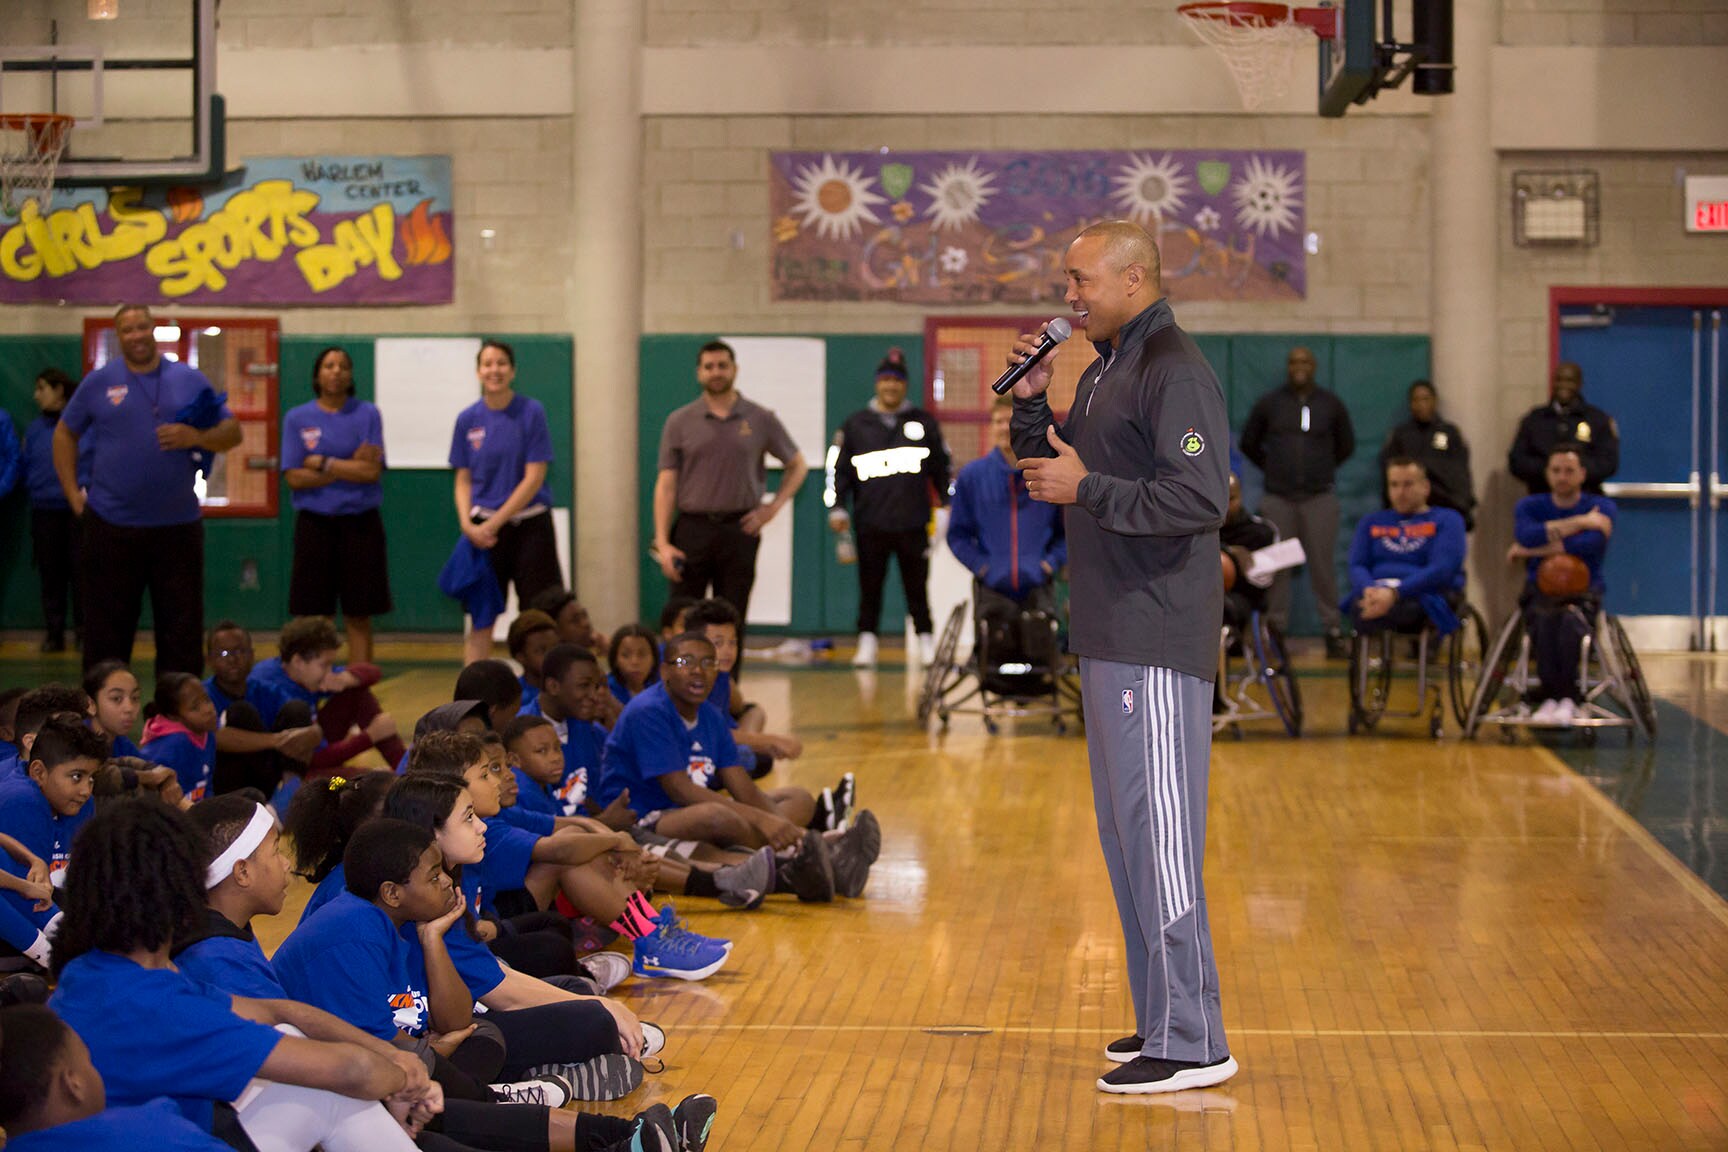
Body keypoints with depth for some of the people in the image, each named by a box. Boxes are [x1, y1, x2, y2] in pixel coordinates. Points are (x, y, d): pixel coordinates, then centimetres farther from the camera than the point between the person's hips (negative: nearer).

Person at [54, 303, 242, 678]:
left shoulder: (190, 380, 6)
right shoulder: (99, 382, 5)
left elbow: (232, 432, 7)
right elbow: (64, 435, 13)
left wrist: (195, 437, -13)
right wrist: (73, 494, 4)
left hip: (178, 526, 1)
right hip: (111, 528, -1)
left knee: (182, 630, 4)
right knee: (107, 632, 4)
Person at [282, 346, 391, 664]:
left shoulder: (367, 415, 3)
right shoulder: (297, 418, 4)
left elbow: (372, 471, -7)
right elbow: (294, 477, -6)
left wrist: (323, 463, -10)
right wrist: (350, 466, -10)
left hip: (359, 523, 0)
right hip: (314, 523, 0)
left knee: (359, 615, 1)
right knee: (314, 615, 0)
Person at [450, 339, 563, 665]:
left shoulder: (531, 412, -5)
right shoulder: (468, 419, 4)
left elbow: (534, 477, -8)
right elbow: (463, 480, 9)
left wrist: (495, 522, -11)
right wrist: (467, 522, -8)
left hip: (529, 525, -2)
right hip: (483, 530, 2)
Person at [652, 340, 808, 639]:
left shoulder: (760, 420, 5)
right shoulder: (679, 422, 4)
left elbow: (797, 465, 16)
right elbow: (666, 484, 2)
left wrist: (774, 506, 3)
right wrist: (663, 543, -7)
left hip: (740, 529, 0)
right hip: (692, 528, 0)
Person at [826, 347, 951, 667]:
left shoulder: (924, 423, 9)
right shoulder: (856, 425, 8)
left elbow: (941, 468, 14)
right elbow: (839, 469, 9)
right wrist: (837, 508, -1)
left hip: (914, 524, 0)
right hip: (870, 524, 0)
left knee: (917, 588, 2)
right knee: (870, 588, 4)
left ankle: (927, 642, 9)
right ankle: (867, 643, 10)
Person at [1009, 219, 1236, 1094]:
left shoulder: (1174, 371, -13)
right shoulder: (1103, 370, 17)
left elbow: (1201, 496, -22)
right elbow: (1053, 472, 24)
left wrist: (1087, 489, -18)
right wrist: (1032, 404, 9)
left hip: (1157, 644, -10)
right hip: (1109, 637, 10)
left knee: (1158, 833, -9)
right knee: (1125, 831, 13)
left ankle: (1191, 1044, -6)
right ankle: (1160, 1020, 21)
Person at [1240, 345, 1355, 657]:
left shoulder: (1331, 404, 6)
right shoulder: (1269, 403, 6)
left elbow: (1346, 444, 18)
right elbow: (1248, 443, 16)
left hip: (1320, 498, 0)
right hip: (1278, 498, 1)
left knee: (1323, 565, -2)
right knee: (1276, 567, 1)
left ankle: (1333, 631, 2)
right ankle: (1275, 630, 6)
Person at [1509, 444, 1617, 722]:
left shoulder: (1603, 508, 3)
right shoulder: (1529, 506, 9)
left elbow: (1592, 543, -17)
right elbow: (1526, 535, -15)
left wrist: (1534, 550, -13)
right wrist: (1580, 522, -14)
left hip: (1583, 590, -1)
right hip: (1540, 590, 1)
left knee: (1571, 619, -36)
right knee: (1545, 619, -35)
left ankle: (1566, 699, -28)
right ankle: (1550, 697, -31)